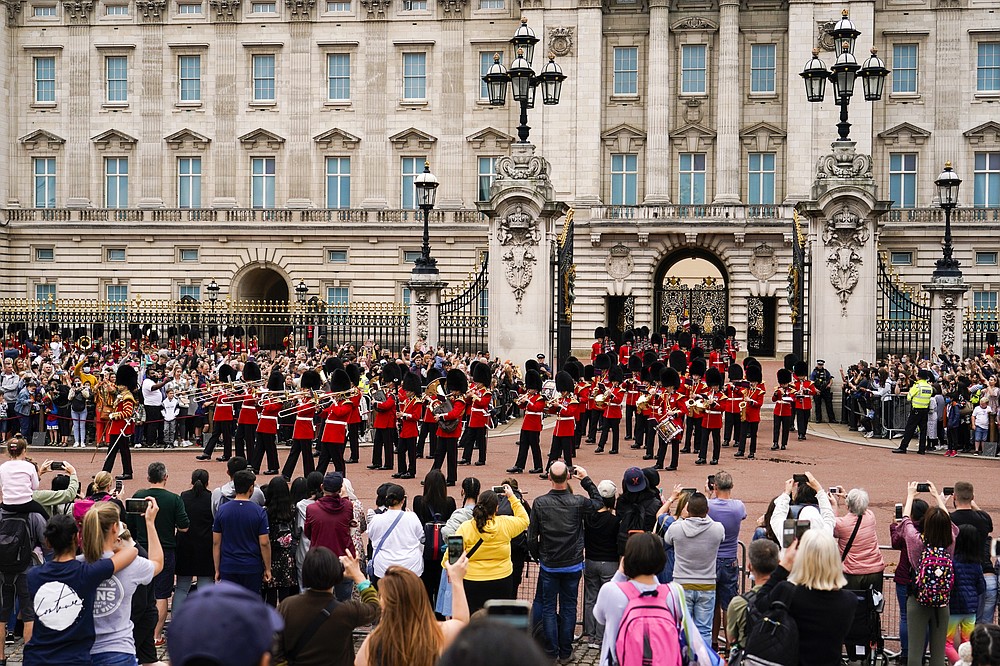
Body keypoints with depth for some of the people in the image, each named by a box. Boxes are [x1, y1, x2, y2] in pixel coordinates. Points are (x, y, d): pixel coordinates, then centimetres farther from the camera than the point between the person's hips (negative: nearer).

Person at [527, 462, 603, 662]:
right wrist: (586, 479, 10)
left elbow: (532, 538, -7)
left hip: (548, 566, 0)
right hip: (573, 566, 1)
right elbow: (599, 502, 11)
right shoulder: (578, 502, -12)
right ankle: (565, 651, 17)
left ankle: (551, 651, 12)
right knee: (568, 607, 11)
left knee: (548, 608, 9)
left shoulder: (540, 503, -12)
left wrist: (538, 557, 10)